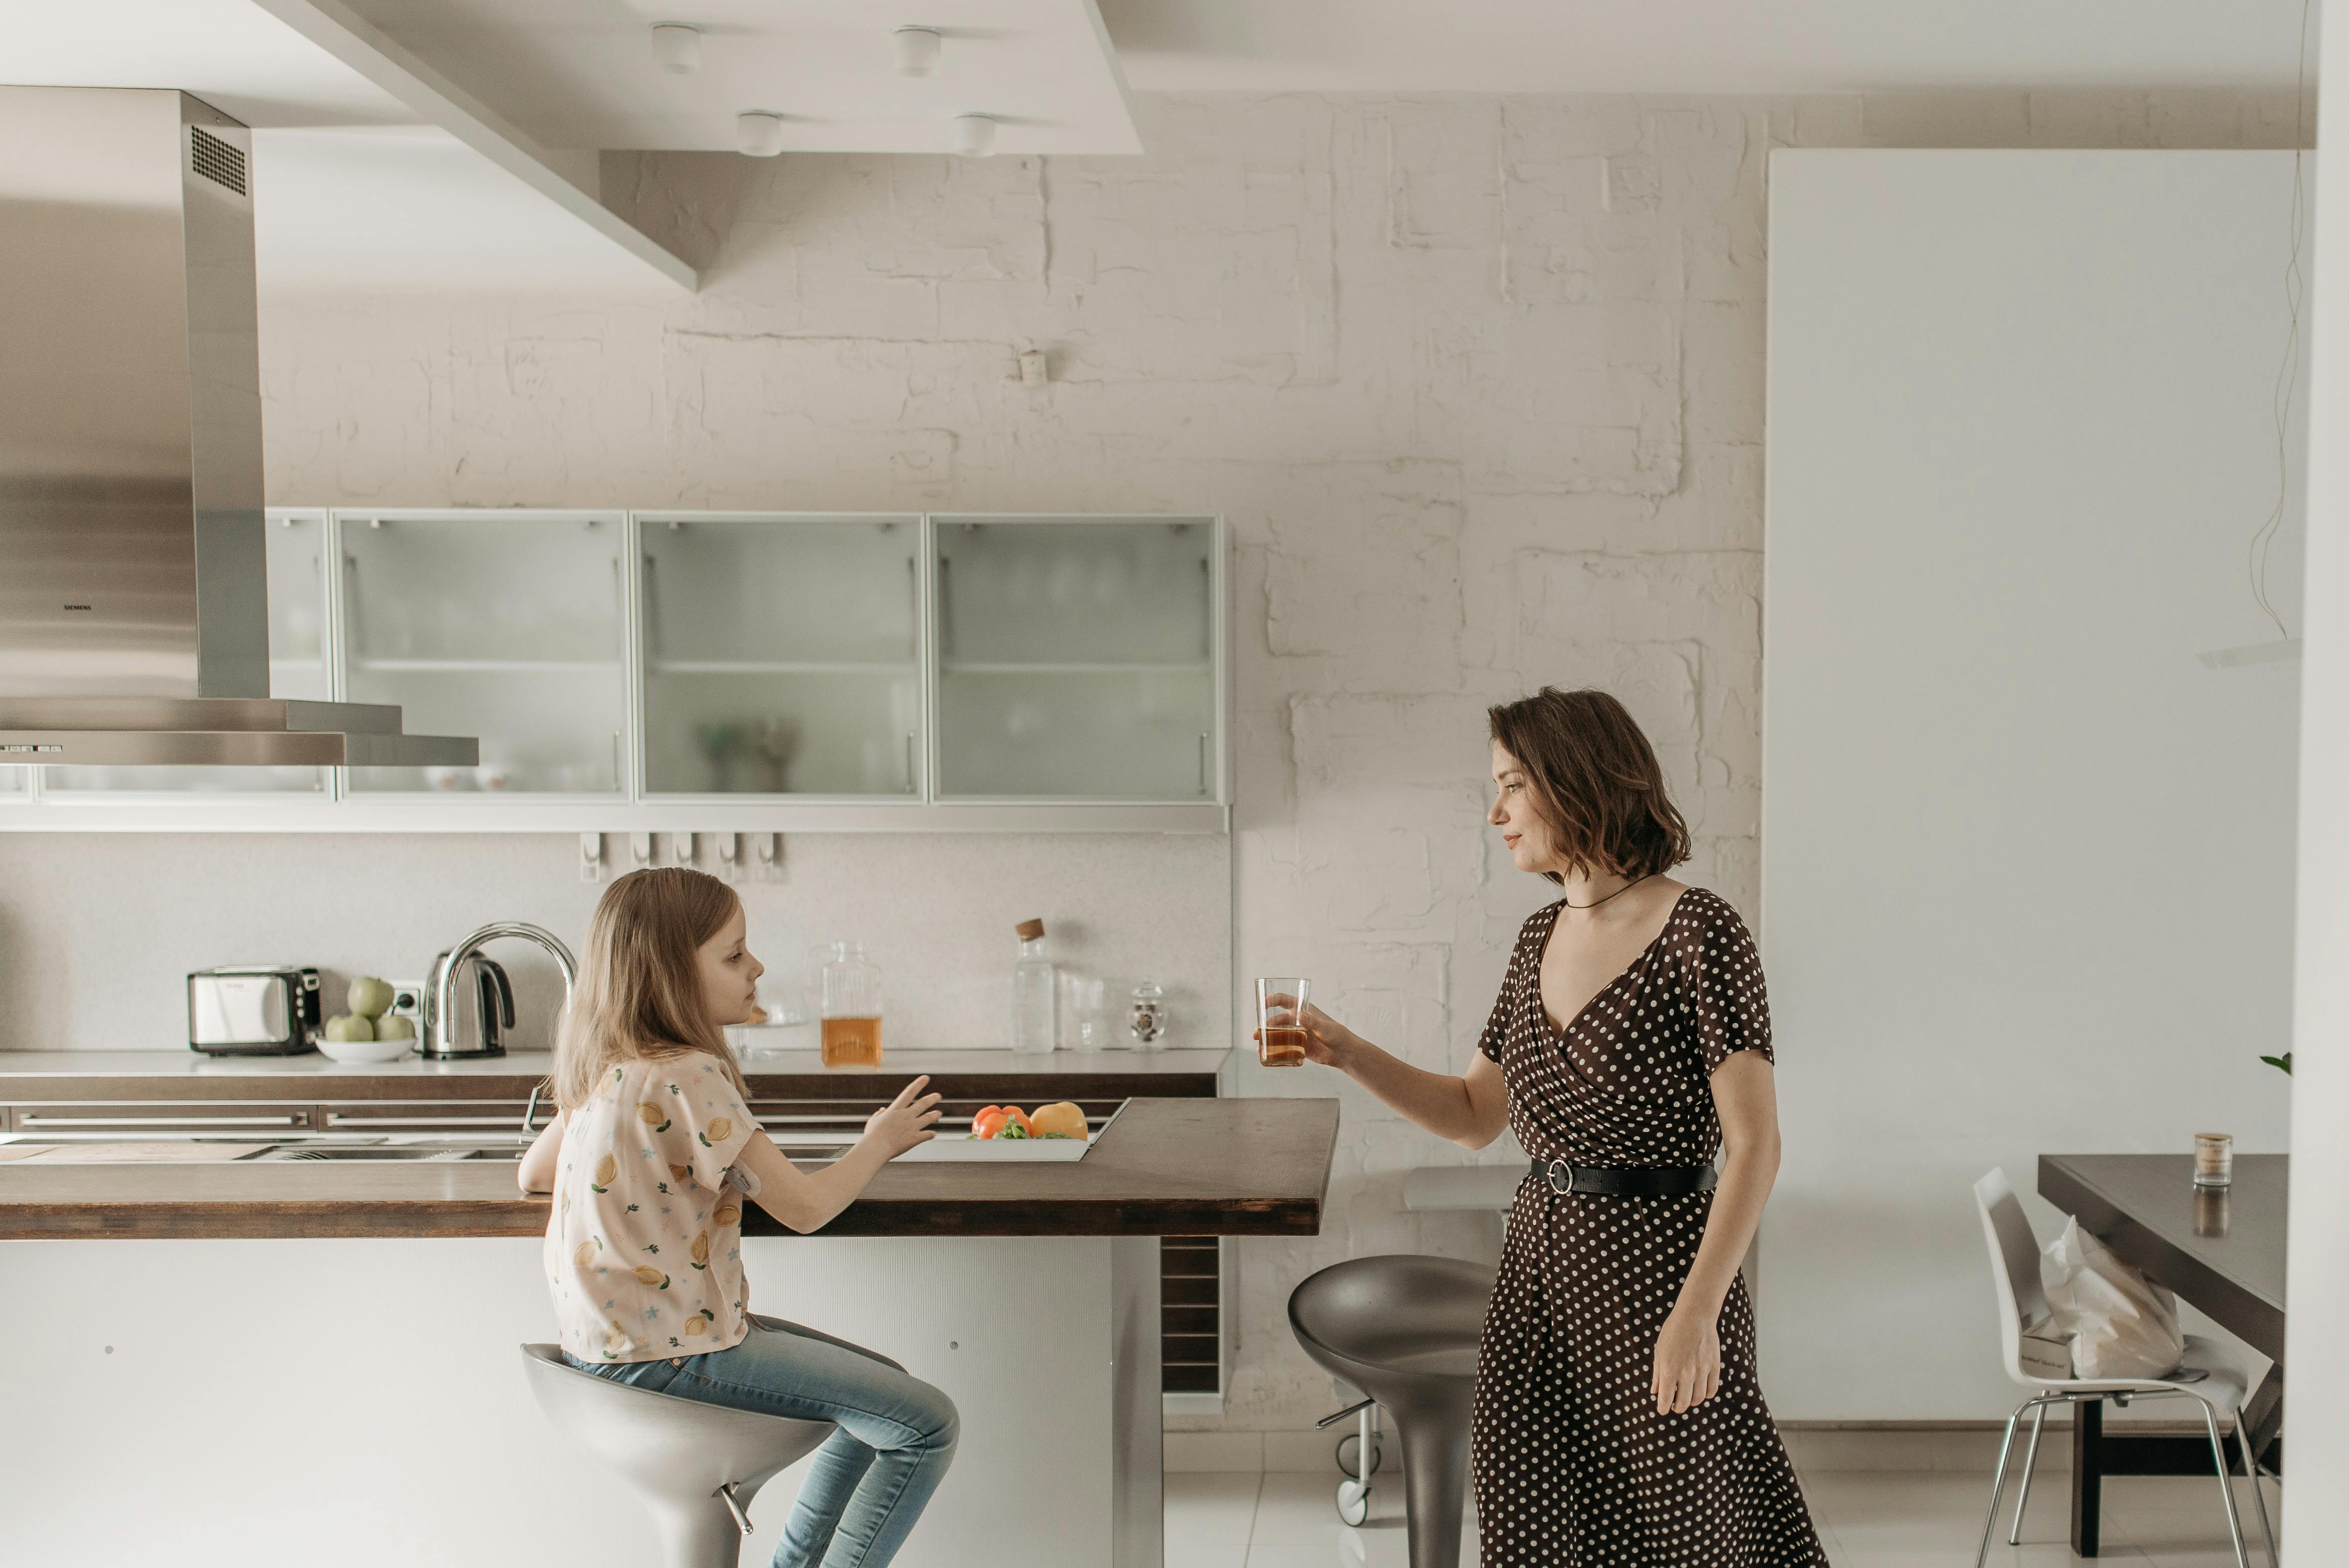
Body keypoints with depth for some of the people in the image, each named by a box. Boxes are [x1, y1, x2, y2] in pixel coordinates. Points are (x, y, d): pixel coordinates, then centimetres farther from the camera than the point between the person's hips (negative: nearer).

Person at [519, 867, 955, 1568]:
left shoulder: (605, 1069, 7)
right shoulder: (688, 1077, -22)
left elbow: (533, 1173, 18)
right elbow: (805, 1207, -19)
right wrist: (879, 1142, 0)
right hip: (670, 1351, -10)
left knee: (886, 1390, 18)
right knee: (925, 1424, -13)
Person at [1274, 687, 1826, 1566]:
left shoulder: (1699, 932, -12)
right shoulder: (1541, 937, 10)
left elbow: (1754, 1145, -15)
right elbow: (1476, 1117, 15)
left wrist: (1698, 1312, -21)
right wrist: (1348, 1055, 4)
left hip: (1652, 1265, -7)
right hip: (1538, 1266, 7)